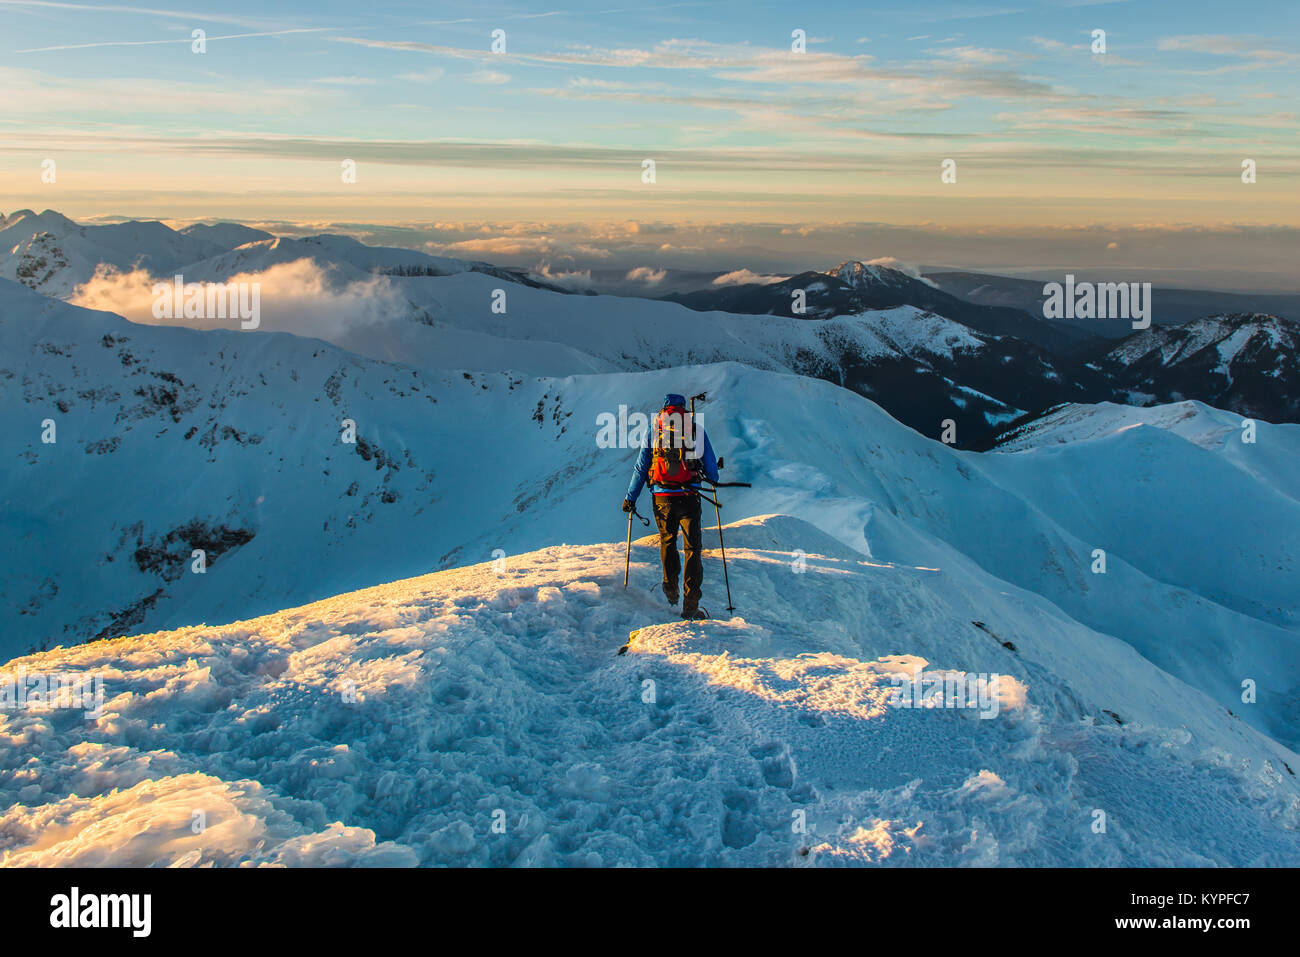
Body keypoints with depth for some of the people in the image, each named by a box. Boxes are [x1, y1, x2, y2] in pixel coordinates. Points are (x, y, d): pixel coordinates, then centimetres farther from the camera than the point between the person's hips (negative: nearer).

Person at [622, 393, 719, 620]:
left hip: (662, 497, 1)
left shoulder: (653, 429, 6)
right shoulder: (697, 429, 6)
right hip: (689, 497, -1)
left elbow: (641, 467, 7)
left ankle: (670, 589, 32)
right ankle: (690, 604, -2)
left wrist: (630, 498, 14)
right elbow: (711, 468, 12)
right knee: (692, 548, 4)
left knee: (667, 541, 22)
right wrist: (713, 479, 35)